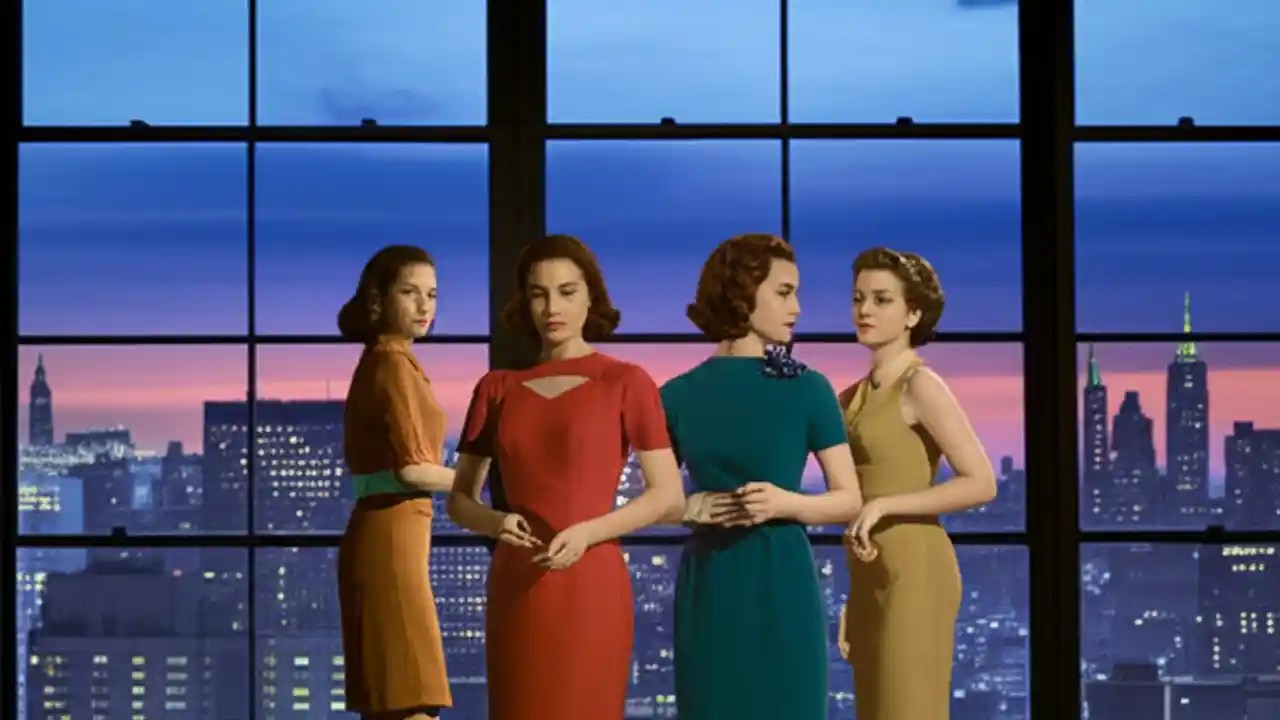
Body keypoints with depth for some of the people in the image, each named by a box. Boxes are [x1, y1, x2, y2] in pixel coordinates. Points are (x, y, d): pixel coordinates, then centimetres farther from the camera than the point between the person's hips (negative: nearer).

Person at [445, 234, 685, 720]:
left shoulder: (626, 383, -1)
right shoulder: (497, 389, 9)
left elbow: (668, 496, -3)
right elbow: (459, 500, 12)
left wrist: (587, 532, -17)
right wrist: (497, 523, -10)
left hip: (590, 587, -3)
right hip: (515, 589, 3)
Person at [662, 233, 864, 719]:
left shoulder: (807, 389, -1)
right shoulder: (678, 396, 3)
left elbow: (849, 500, -1)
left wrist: (785, 502, -18)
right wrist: (691, 507, -10)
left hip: (782, 586, -1)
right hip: (708, 589, 1)